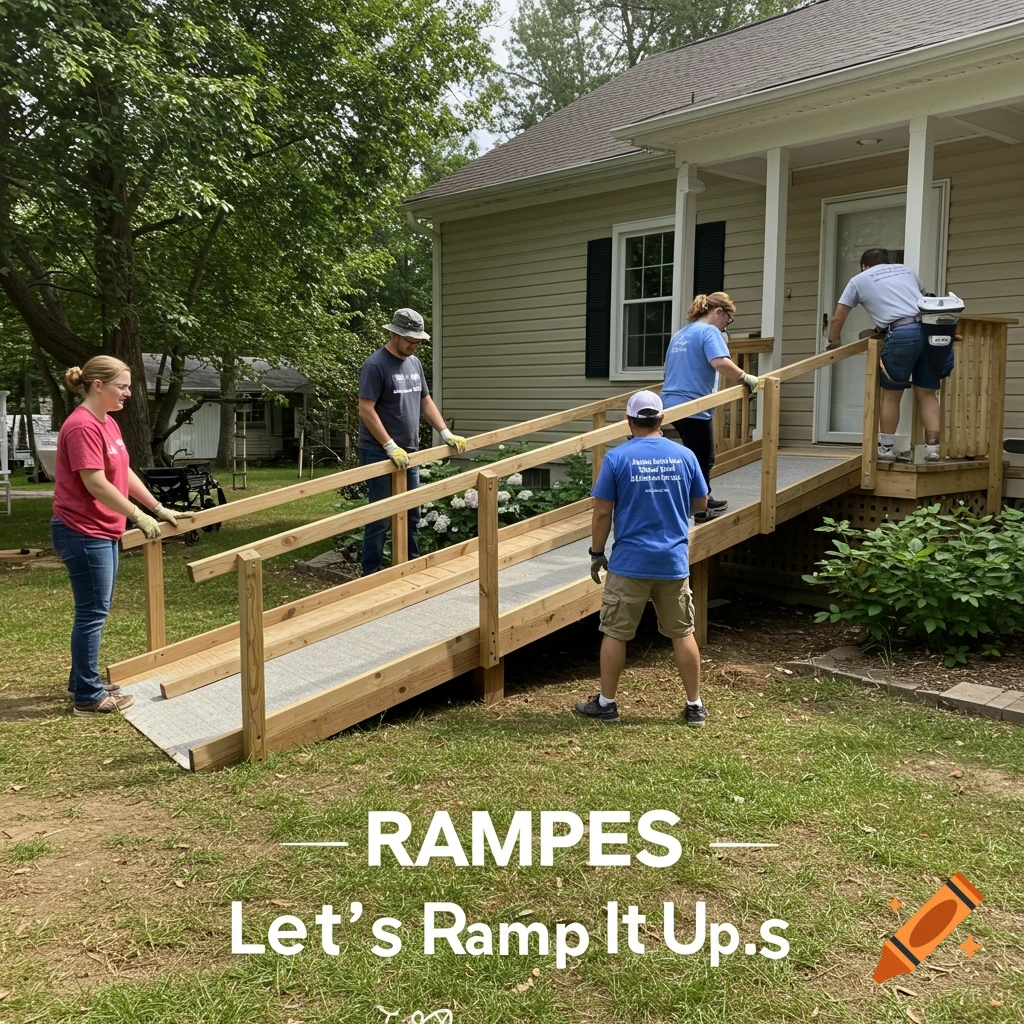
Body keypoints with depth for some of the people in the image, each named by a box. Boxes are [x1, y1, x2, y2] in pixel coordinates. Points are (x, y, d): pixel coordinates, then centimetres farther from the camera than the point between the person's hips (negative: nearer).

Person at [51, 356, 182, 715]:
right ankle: (88, 696, 8)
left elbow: (125, 474, 15)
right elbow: (97, 485, -23)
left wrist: (159, 508, 13)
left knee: (93, 611, 17)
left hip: (102, 532, 10)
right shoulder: (82, 427, -20)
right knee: (92, 613, -2)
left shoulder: (108, 423, 11)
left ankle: (84, 681, 29)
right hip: (83, 534, -10)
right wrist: (139, 517, -18)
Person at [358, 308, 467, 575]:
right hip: (380, 454, -7)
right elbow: (366, 411, -17)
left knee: (411, 514, 13)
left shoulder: (414, 363, 11)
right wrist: (391, 447, -21)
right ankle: (370, 574, 6)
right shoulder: (375, 365, -13)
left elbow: (426, 402, 19)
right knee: (381, 518, -3)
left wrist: (446, 434, 8)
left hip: (408, 453, 7)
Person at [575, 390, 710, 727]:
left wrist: (596, 553, 4)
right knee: (682, 633, 12)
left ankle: (606, 703, 17)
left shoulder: (617, 457, -8)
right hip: (674, 561, 3)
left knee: (615, 633, 9)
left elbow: (602, 512, -7)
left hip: (629, 562, -3)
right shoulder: (684, 456, 0)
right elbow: (700, 504, 11)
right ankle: (695, 705, 18)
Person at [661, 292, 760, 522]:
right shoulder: (709, 331, -9)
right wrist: (746, 379, -16)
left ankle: (703, 500, 34)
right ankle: (701, 510, 12)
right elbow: (720, 363, -26)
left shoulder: (679, 334, 19)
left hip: (672, 403, 9)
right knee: (703, 459, 4)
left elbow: (668, 367, 30)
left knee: (697, 456, 23)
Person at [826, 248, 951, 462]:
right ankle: (932, 449, 5)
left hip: (901, 333, -4)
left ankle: (886, 449, 13)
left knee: (891, 395, 8)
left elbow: (837, 318, 19)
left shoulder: (859, 279, 18)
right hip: (930, 329, 4)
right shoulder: (904, 270, 29)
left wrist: (833, 342, 37)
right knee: (927, 394, 9)